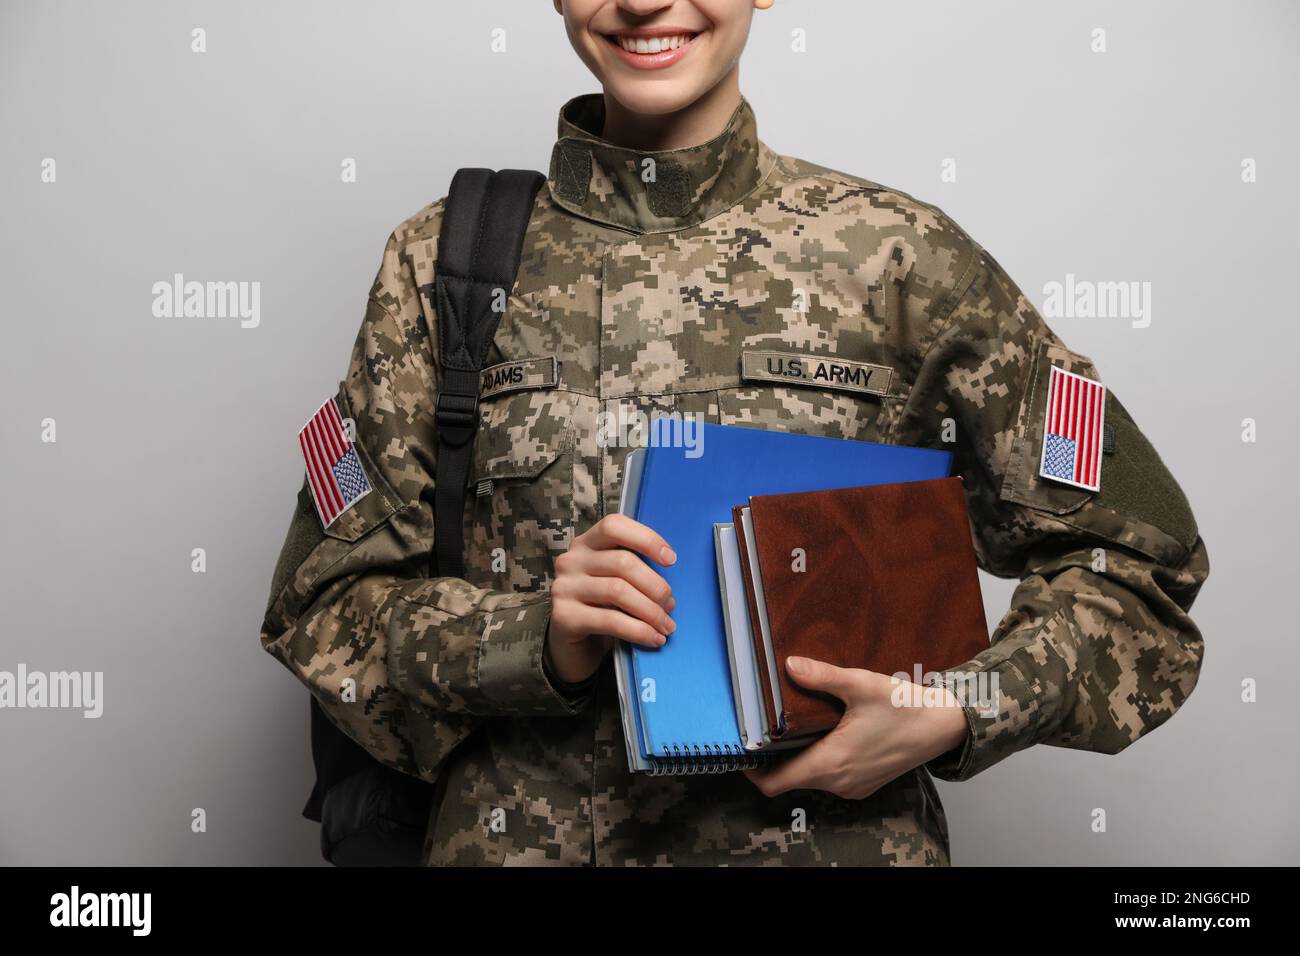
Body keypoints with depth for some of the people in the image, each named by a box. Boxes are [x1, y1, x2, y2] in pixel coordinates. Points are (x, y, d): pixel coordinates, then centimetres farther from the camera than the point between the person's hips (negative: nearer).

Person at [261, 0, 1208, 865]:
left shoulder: (898, 253, -4)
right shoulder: (444, 259, -1)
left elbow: (1132, 554, 1)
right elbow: (325, 598, 0)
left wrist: (954, 717, -15)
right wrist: (536, 642, -18)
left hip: (840, 833, 0)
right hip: (518, 835, 1)